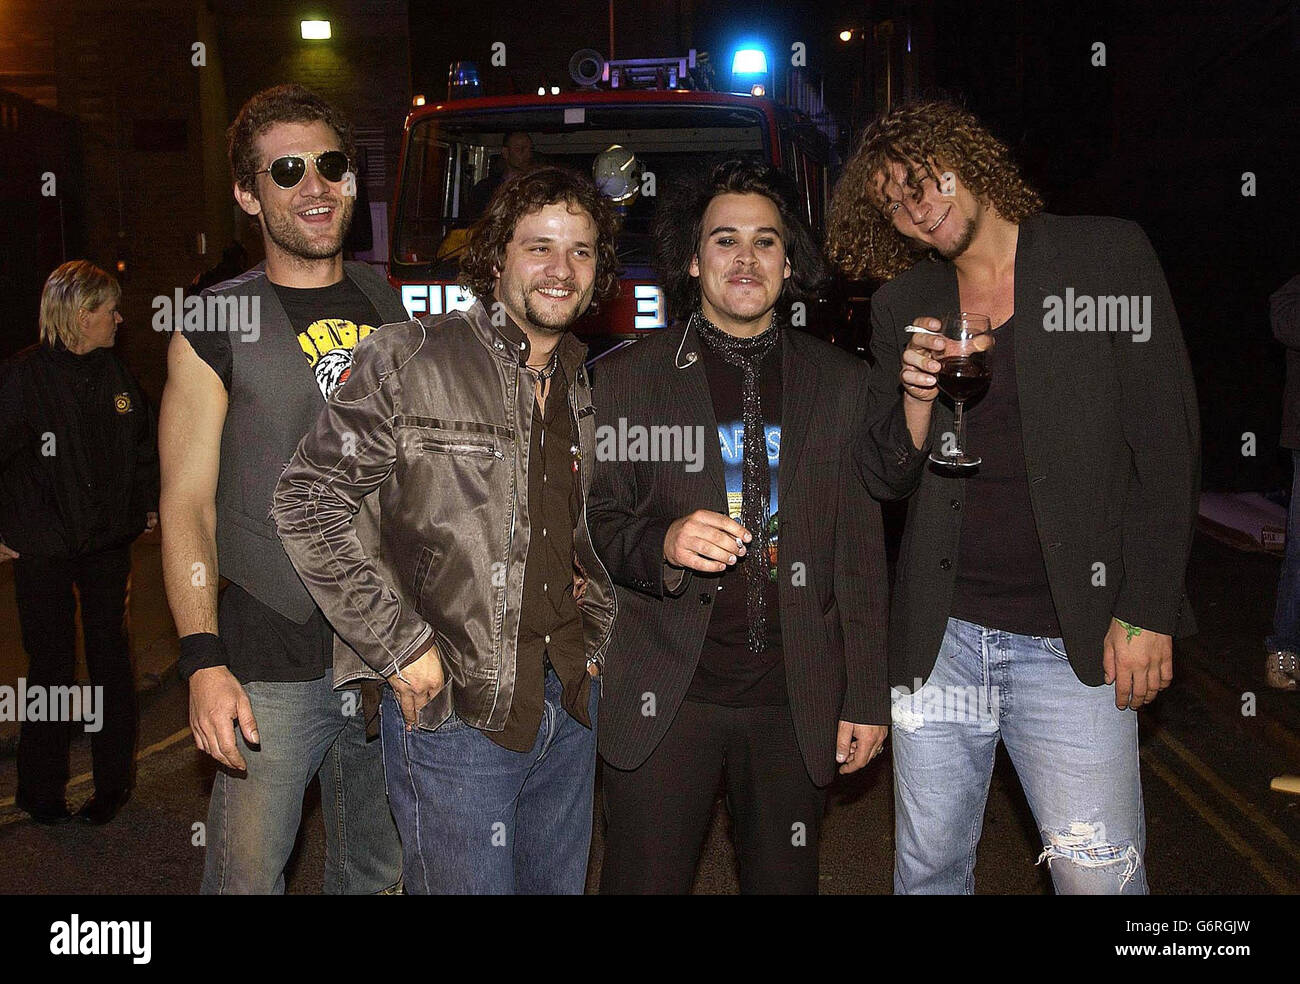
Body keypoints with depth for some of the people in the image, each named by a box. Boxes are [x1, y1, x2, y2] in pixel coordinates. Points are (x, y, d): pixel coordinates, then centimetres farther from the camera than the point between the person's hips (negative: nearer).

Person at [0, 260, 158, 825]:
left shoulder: (114, 373, 6)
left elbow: (143, 441, 19)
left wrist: (148, 504, 17)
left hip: (109, 544, 5)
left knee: (111, 657, 9)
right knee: (52, 667, 5)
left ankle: (114, 781, 22)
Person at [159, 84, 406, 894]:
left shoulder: (393, 308, 9)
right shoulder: (216, 326, -3)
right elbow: (187, 503, -5)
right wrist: (204, 663, -15)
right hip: (270, 669, -3)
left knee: (382, 869, 16)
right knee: (248, 874, 2)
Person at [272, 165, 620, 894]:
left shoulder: (584, 388, 10)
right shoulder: (412, 360, -10)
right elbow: (308, 502, -11)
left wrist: (592, 621, 9)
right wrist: (398, 645, -14)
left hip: (571, 703, 6)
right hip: (454, 712, -6)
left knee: (560, 883, 20)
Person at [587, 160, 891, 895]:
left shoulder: (841, 383, 6)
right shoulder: (629, 378, 2)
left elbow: (862, 551, 6)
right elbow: (599, 525, 3)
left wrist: (868, 696, 3)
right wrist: (663, 545, -20)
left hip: (798, 704, 2)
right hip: (666, 698, -1)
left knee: (785, 880, 13)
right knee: (645, 881, 5)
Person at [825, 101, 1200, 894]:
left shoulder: (1107, 255, -1)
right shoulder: (905, 303, 8)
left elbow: (1167, 447, -2)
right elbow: (889, 480, 9)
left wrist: (1147, 613, -7)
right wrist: (917, 399, -12)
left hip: (1073, 644, -3)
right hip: (938, 639, 3)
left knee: (1101, 876, -1)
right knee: (929, 868, 14)